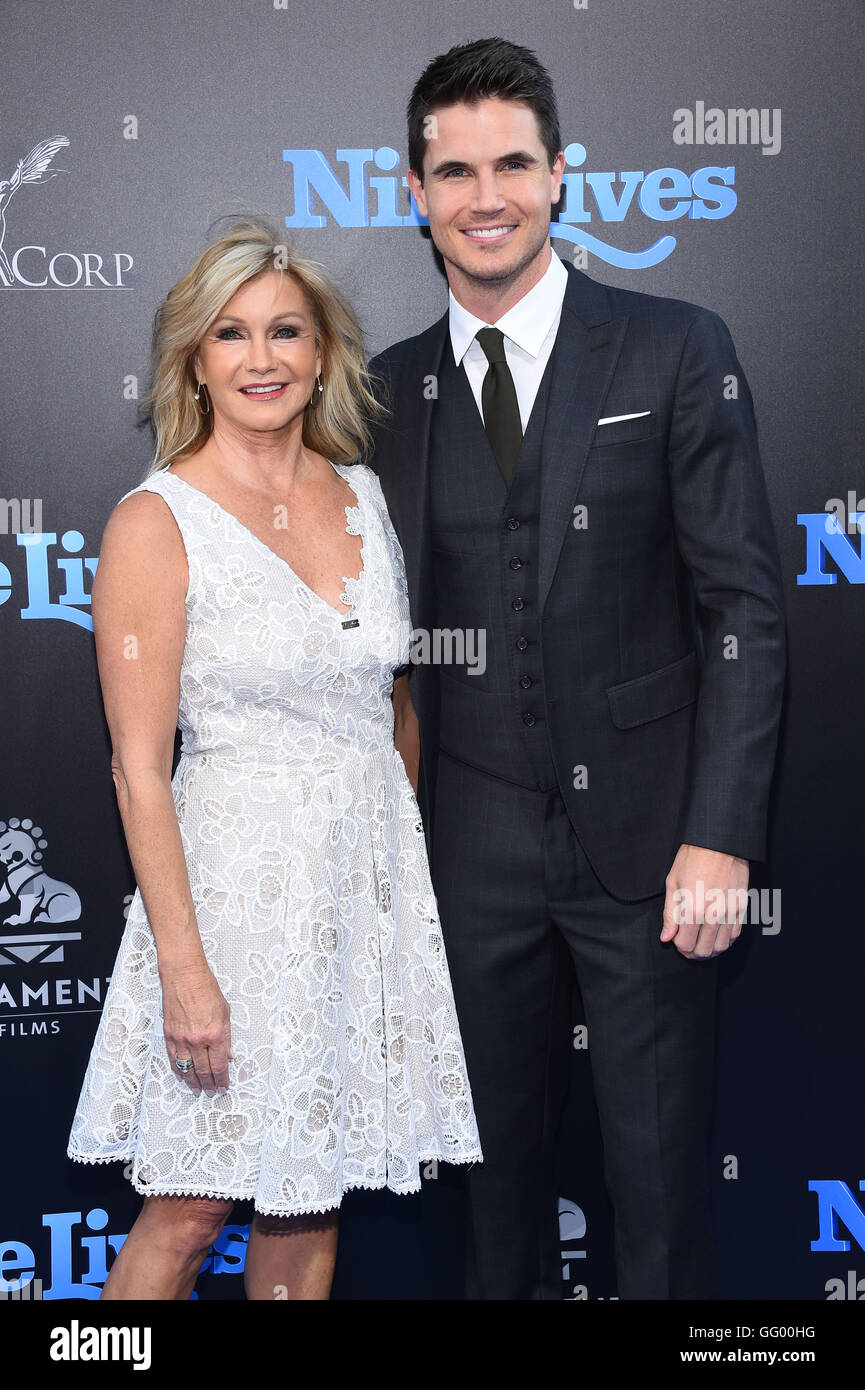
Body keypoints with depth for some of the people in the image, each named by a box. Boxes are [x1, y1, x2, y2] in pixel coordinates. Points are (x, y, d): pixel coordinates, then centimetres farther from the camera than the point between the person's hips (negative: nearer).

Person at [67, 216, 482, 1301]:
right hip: (240, 874, -5)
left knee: (313, 1193, 15)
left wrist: (413, 847, 15)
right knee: (191, 1209, 4)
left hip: (373, 870, 5)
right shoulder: (156, 520, -11)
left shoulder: (361, 495, 6)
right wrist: (184, 966, -16)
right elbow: (140, 766, -13)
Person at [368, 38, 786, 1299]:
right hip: (476, 849, 3)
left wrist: (721, 835, -12)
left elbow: (744, 604, -5)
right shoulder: (393, 389, 7)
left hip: (644, 835, -2)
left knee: (659, 1166, 6)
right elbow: (393, 628, 9)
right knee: (499, 1156, 14)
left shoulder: (676, 351, -2)